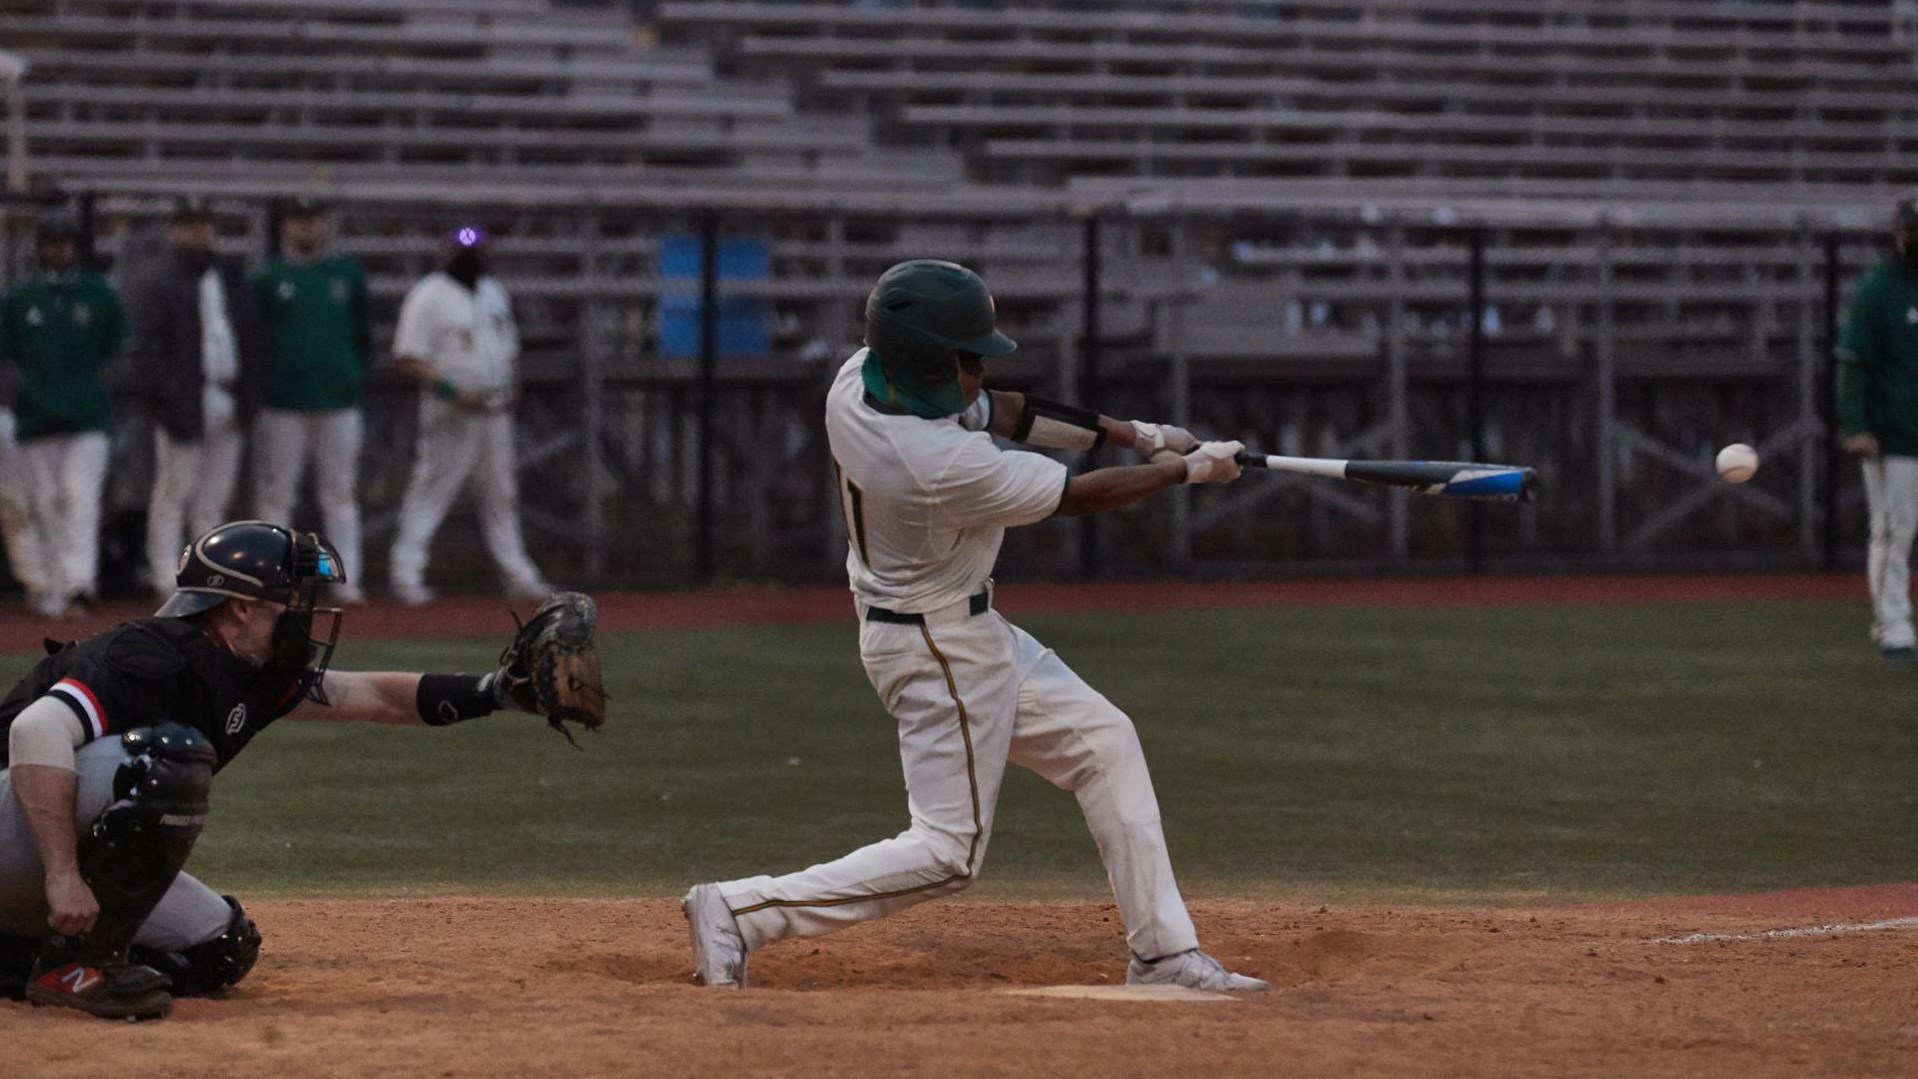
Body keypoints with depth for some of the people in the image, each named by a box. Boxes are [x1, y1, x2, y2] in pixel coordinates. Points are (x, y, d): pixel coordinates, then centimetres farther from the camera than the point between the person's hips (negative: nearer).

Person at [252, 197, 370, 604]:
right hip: (283, 405, -2)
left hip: (339, 403, 2)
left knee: (340, 494, 2)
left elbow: (362, 333, 16)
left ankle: (347, 580, 3)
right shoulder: (267, 277, 3)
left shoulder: (347, 273, 10)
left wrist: (357, 373, 6)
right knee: (275, 494, 0)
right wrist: (259, 385, -3)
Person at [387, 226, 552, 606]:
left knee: (500, 491, 11)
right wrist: (450, 391, -24)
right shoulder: (429, 297, -11)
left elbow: (507, 344, 24)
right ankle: (405, 572, -6)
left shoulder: (492, 292, 14)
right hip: (451, 415, -7)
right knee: (432, 489, -8)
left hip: (494, 412, 7)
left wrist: (508, 387, 6)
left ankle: (517, 574, 16)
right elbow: (408, 357, -15)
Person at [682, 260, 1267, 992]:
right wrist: (1190, 470, -3)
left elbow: (993, 410, 5)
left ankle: (1163, 955, 18)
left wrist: (1131, 433, 2)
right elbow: (1079, 497, -19)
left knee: (1103, 741, 14)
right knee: (947, 852, -2)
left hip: (973, 629, 10)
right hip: (941, 650, -10)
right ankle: (739, 913, -1)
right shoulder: (946, 468, -34)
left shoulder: (858, 379, -10)